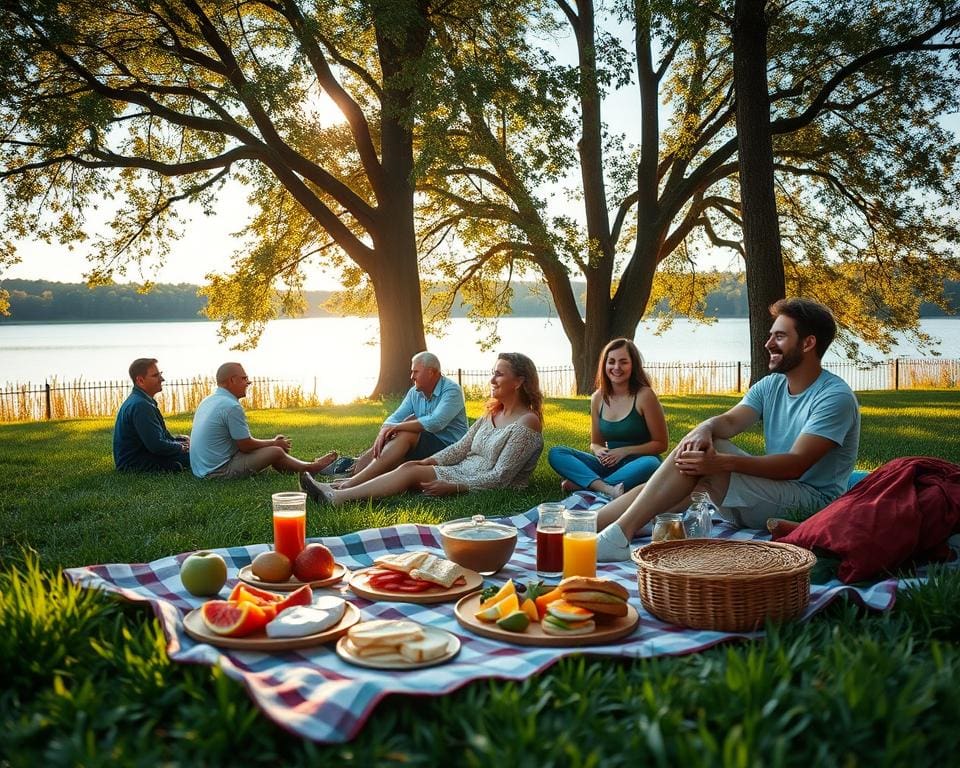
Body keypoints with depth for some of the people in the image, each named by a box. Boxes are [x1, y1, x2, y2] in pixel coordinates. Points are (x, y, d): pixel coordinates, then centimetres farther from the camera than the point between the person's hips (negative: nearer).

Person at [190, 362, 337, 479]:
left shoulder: (208, 400, 10)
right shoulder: (231, 406, -21)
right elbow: (246, 446, -17)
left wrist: (273, 442, 15)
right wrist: (274, 443, 1)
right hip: (219, 471, -10)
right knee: (276, 452, -6)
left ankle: (307, 466, 25)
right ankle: (309, 468, 16)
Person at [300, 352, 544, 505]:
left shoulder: (527, 422, -14)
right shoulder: (493, 413, 13)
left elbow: (500, 477, -19)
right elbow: (461, 447, 11)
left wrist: (453, 487, -24)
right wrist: (428, 461, -4)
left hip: (488, 490, -8)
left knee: (411, 472, -20)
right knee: (410, 466, -9)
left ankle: (336, 498, -24)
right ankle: (337, 491, -17)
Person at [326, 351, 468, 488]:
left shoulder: (452, 390, -13)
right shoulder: (414, 392, 10)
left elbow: (435, 422, -28)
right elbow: (395, 418, 1)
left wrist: (397, 427, -24)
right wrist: (382, 434, -22)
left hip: (449, 447, -8)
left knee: (405, 435, -28)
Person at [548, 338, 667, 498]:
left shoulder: (644, 395, -8)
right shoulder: (598, 398, 5)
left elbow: (660, 444, -4)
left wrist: (625, 451, -15)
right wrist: (598, 450, -9)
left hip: (637, 467, -4)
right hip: (609, 465, 4)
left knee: (651, 464, -39)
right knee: (556, 453, -13)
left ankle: (582, 483, -29)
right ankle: (605, 488, -36)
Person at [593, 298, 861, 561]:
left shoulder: (836, 397, -13)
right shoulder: (771, 386, 12)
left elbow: (796, 465, -23)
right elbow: (730, 421, -4)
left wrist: (722, 462, -35)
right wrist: (705, 428, -30)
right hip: (771, 492, 8)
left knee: (701, 460, -24)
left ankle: (618, 534, -29)